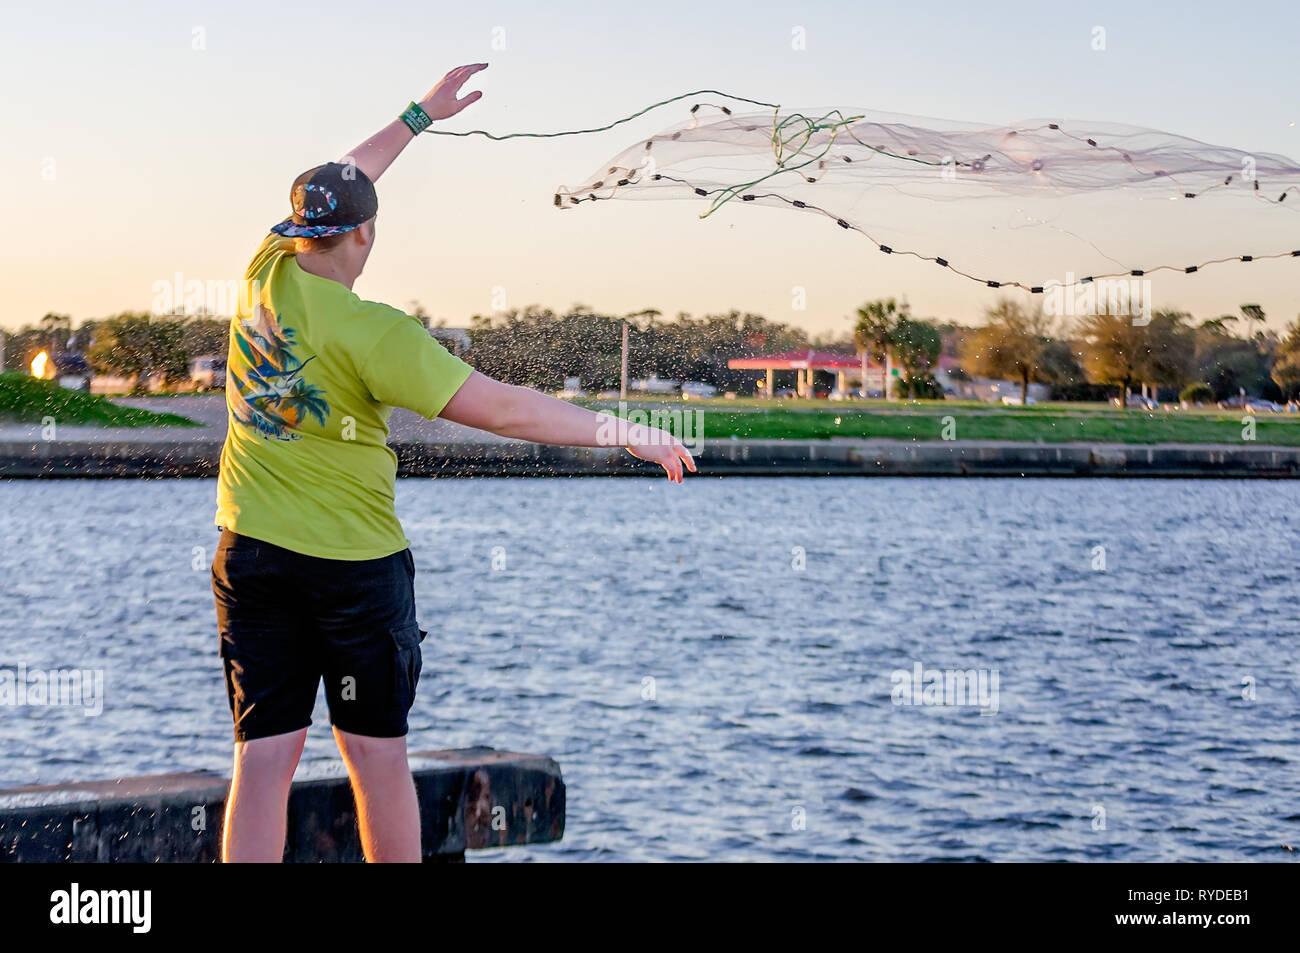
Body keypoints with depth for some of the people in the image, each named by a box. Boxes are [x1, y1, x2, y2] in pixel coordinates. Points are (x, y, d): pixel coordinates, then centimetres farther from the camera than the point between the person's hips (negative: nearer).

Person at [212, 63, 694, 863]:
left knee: (264, 760, 1)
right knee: (379, 759, 8)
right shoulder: (373, 333, -17)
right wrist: (627, 434, -14)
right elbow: (501, 409, -20)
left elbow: (338, 186, 18)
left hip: (251, 553, 5)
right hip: (354, 560, -5)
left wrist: (422, 114, 28)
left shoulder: (267, 273, 0)